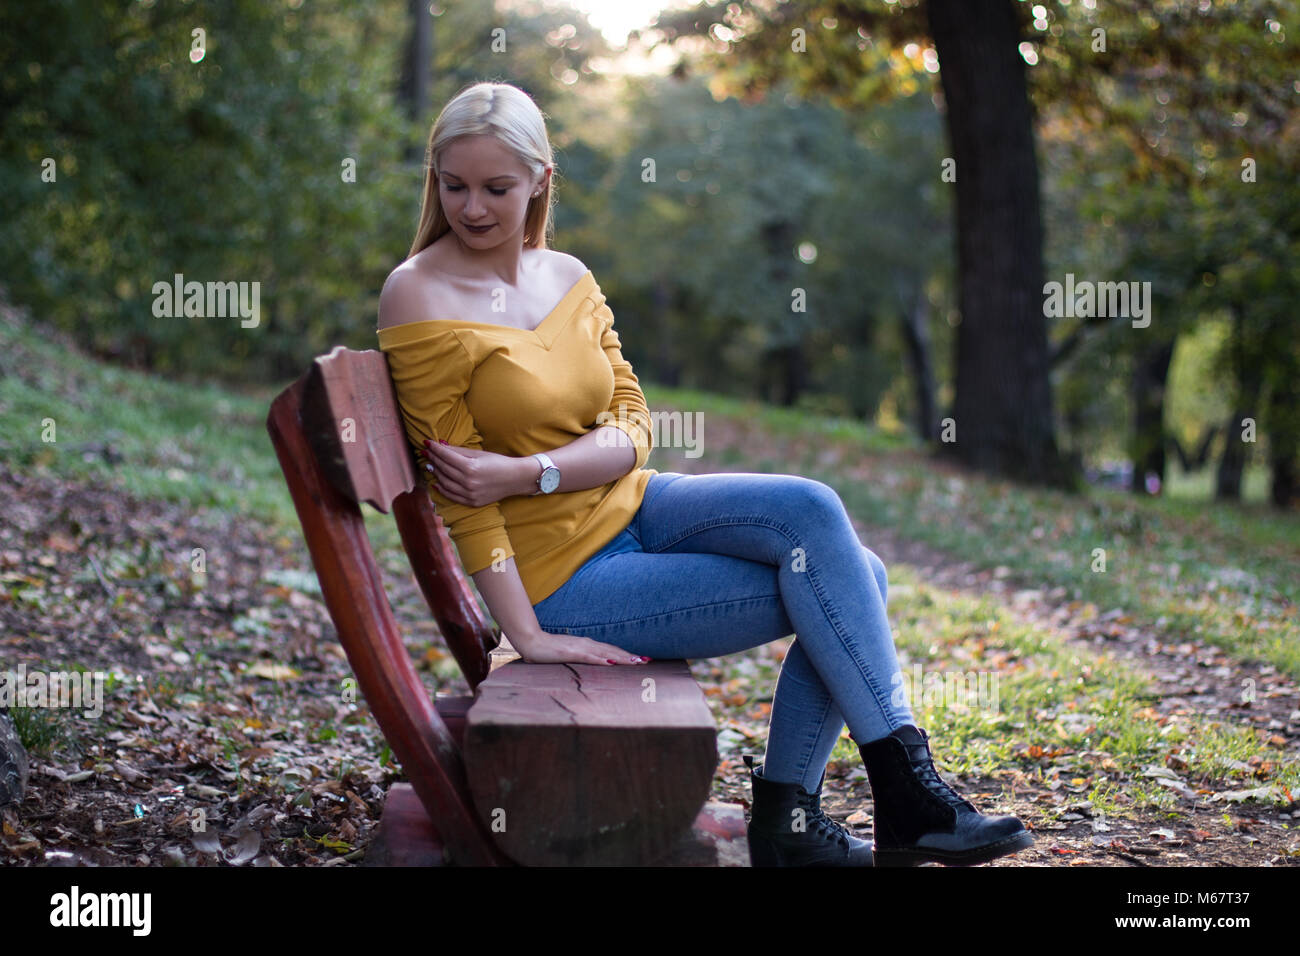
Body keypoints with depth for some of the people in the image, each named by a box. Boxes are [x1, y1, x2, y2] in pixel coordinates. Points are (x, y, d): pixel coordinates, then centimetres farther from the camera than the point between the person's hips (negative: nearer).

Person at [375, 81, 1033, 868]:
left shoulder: (568, 278, 5)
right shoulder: (421, 299, -13)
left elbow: (633, 430, -1)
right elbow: (459, 491, -15)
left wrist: (527, 473, -21)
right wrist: (530, 637, -18)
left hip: (634, 508, 6)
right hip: (565, 578, -6)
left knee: (835, 543, -12)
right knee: (825, 588, -15)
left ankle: (787, 818, -3)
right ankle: (906, 796, -3)